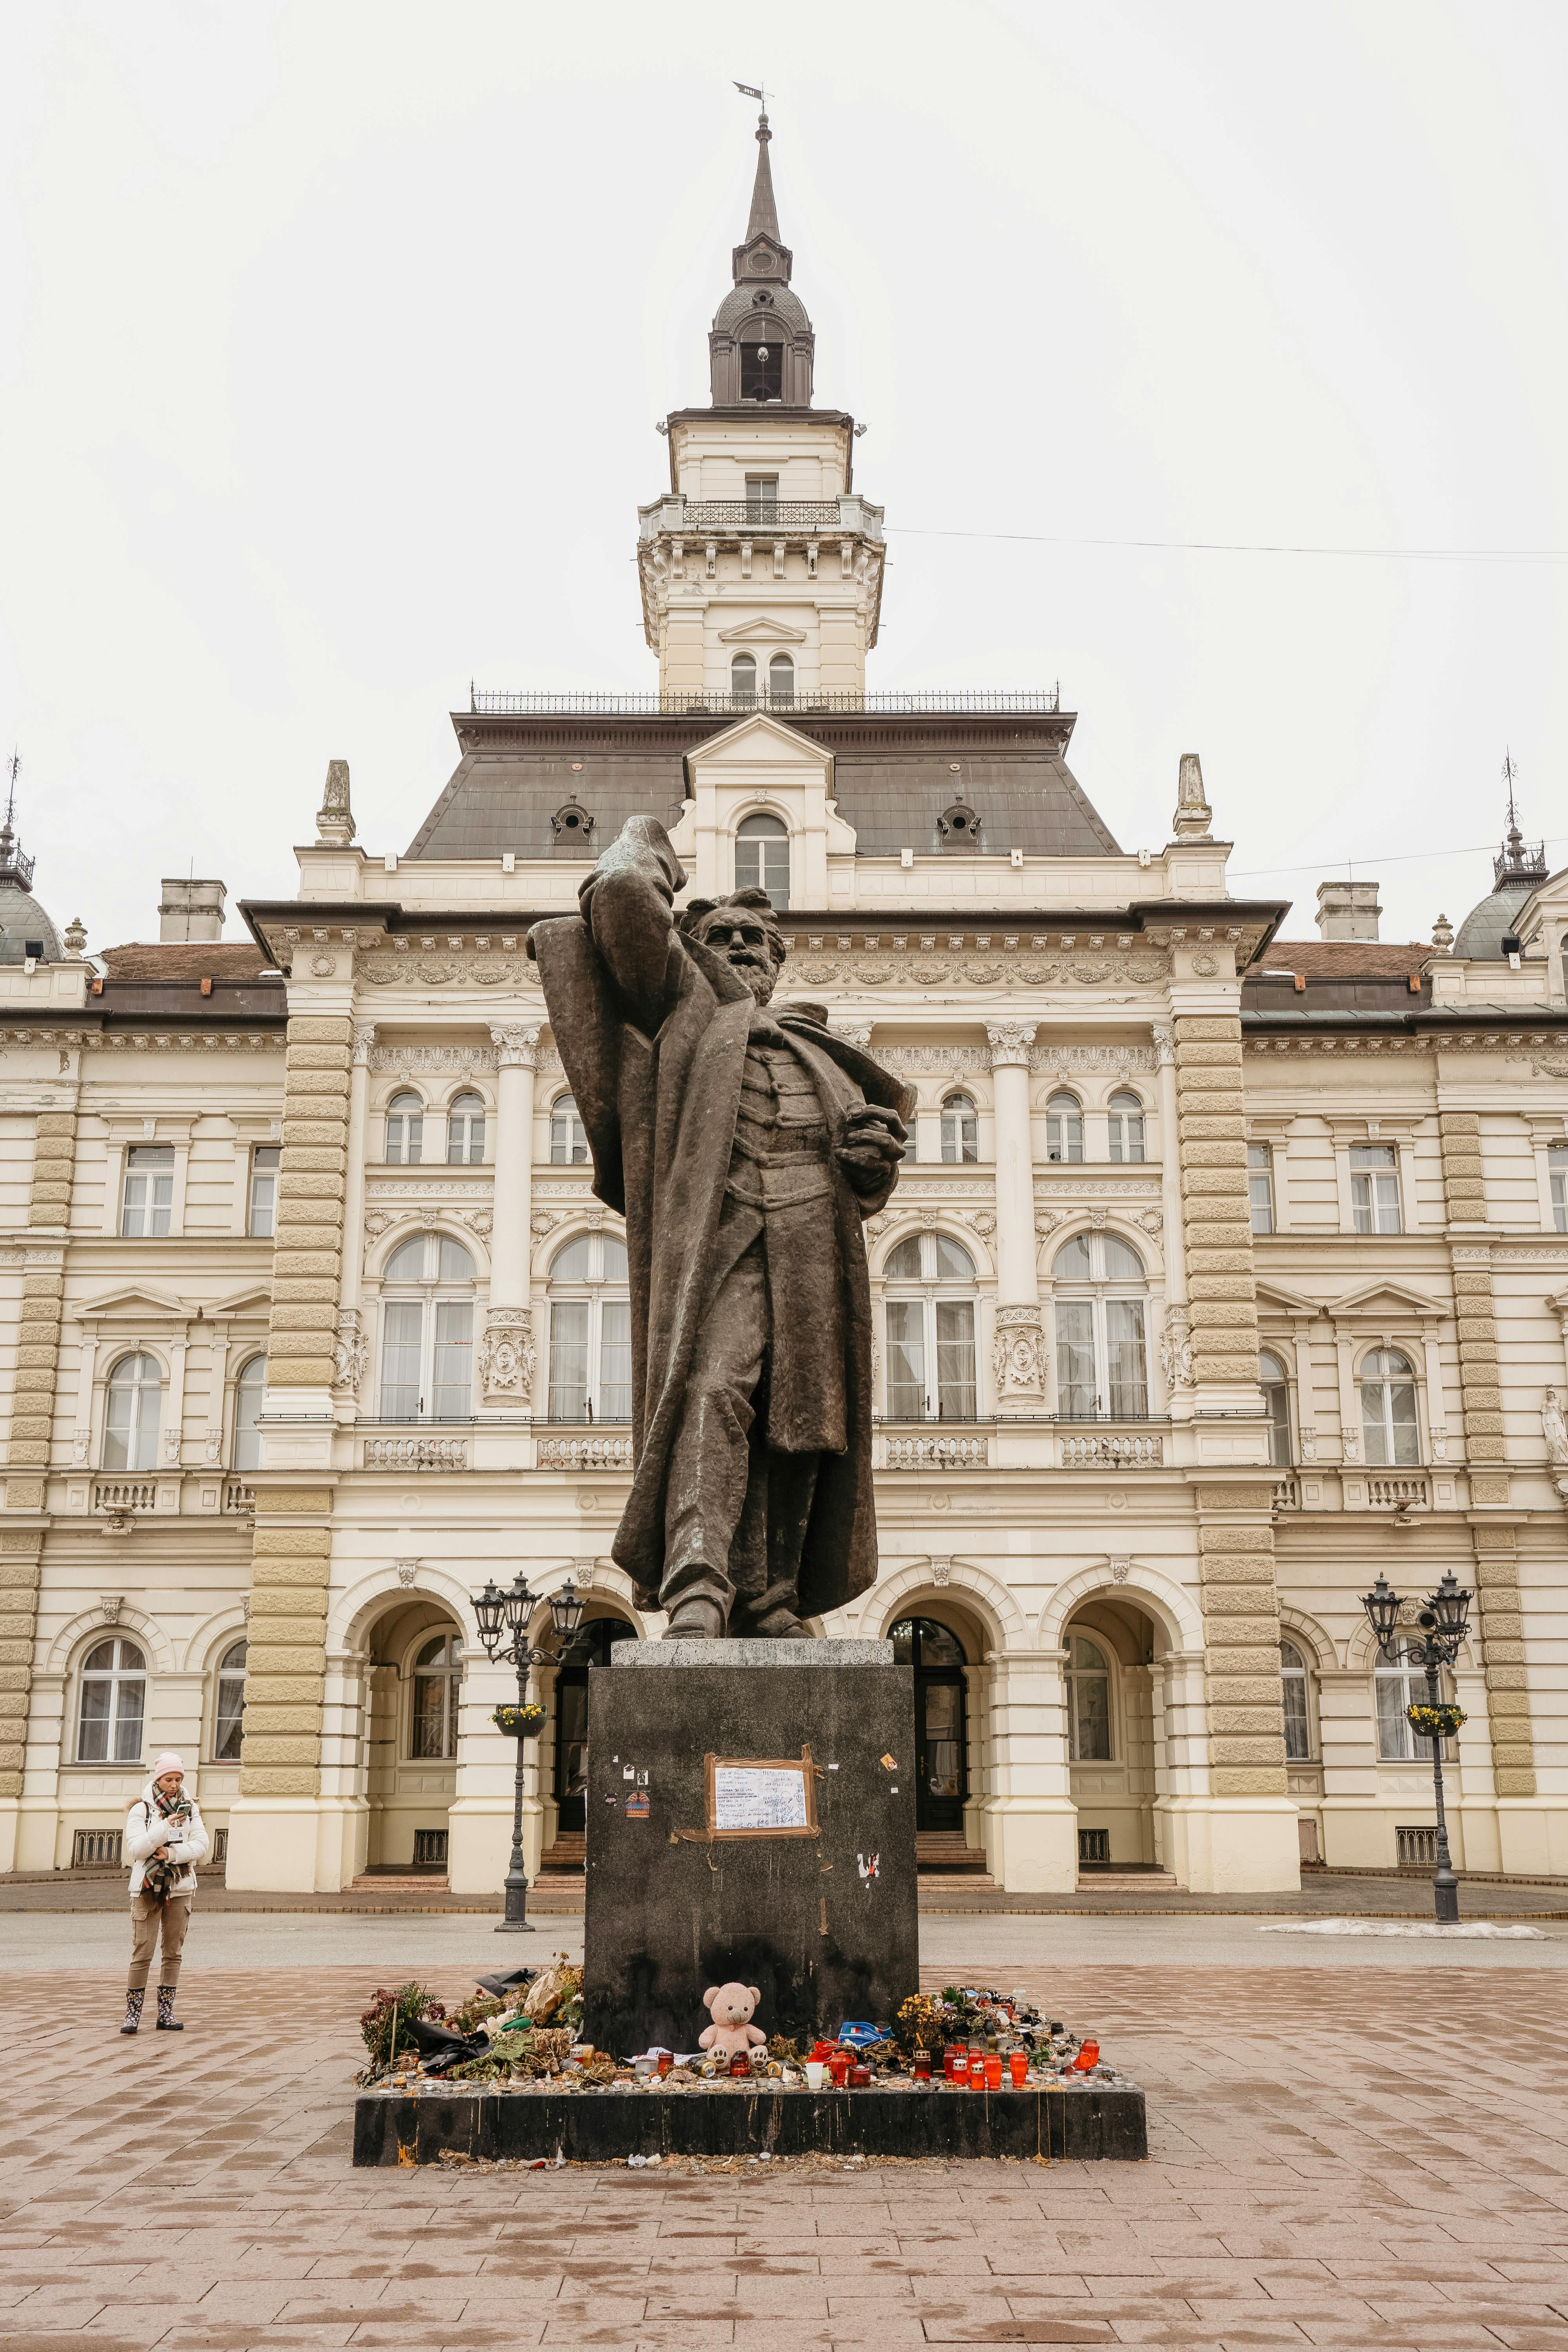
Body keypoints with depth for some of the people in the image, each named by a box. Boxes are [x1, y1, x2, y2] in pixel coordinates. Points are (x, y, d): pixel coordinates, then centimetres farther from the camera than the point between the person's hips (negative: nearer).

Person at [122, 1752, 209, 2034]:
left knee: (173, 1953, 5)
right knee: (142, 1952, -7)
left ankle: (166, 2013, 11)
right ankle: (133, 2013, 2)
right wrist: (165, 1826, -24)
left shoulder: (190, 1808, 6)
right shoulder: (141, 1809, -2)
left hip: (181, 1888, 3)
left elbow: (201, 1846, -2)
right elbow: (136, 1849, -13)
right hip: (147, 1889, -3)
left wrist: (172, 1854, -16)